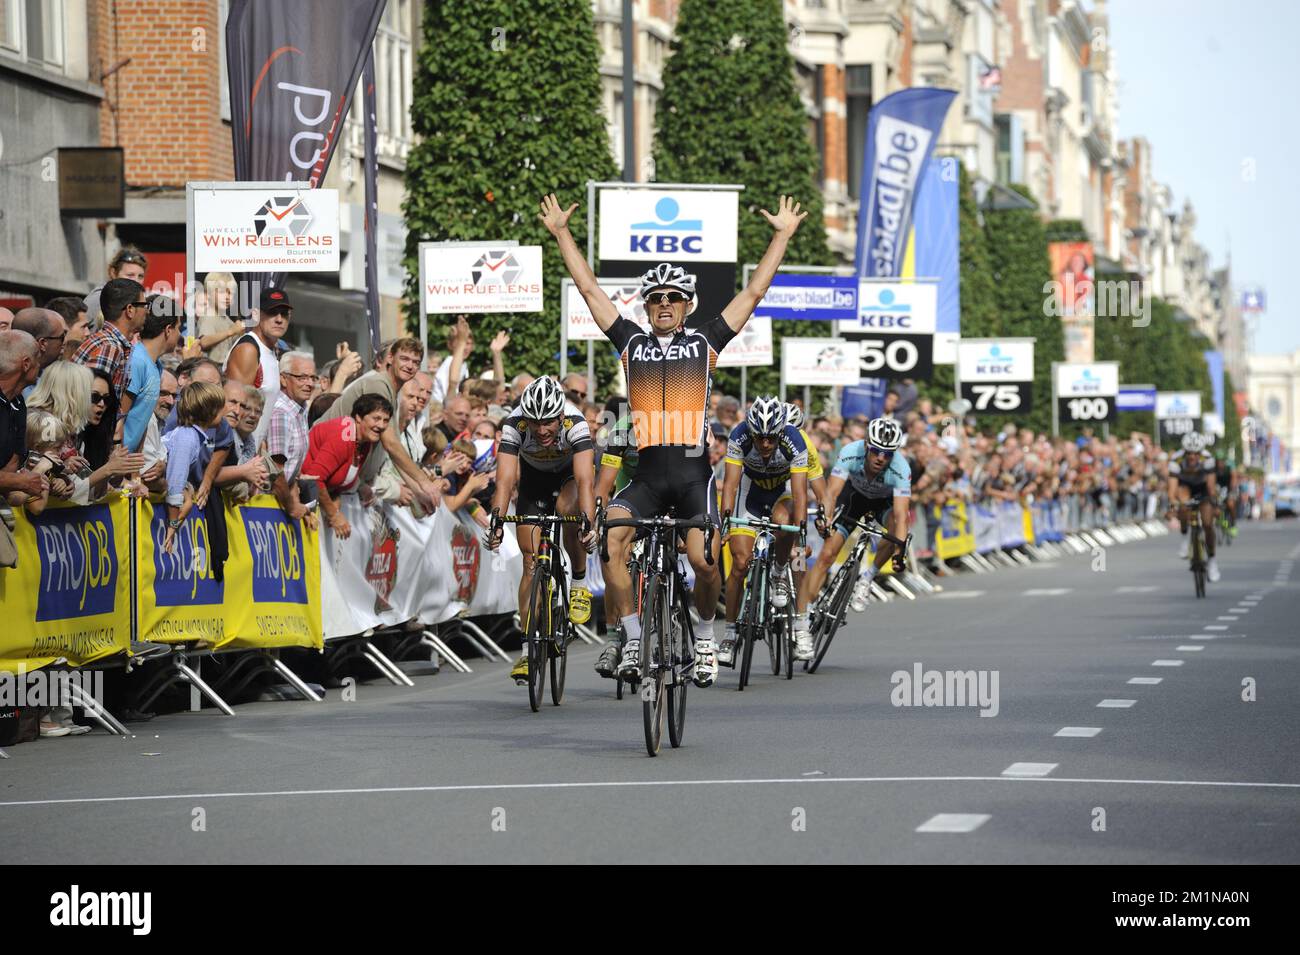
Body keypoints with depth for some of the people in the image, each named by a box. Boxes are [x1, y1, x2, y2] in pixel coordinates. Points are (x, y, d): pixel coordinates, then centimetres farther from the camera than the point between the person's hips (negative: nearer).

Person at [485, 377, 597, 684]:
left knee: (568, 509, -36)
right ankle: (529, 649, -2)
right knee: (531, 561, -7)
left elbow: (585, 479, -45)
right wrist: (497, 521, -53)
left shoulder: (575, 424, -36)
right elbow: (505, 478, -39)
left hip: (569, 474, -1)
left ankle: (580, 583, -12)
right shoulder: (515, 425, -33)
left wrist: (588, 523, -59)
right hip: (533, 477, 1)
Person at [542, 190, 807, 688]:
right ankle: (633, 641, -12)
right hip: (647, 473, 1)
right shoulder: (632, 342, 15)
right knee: (610, 539, -23)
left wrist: (784, 235, 13)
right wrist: (561, 232, 20)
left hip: (694, 472, -1)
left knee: (704, 561, -15)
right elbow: (589, 289, 19)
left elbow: (754, 292, 13)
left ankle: (705, 637, 15)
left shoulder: (704, 341, 12)